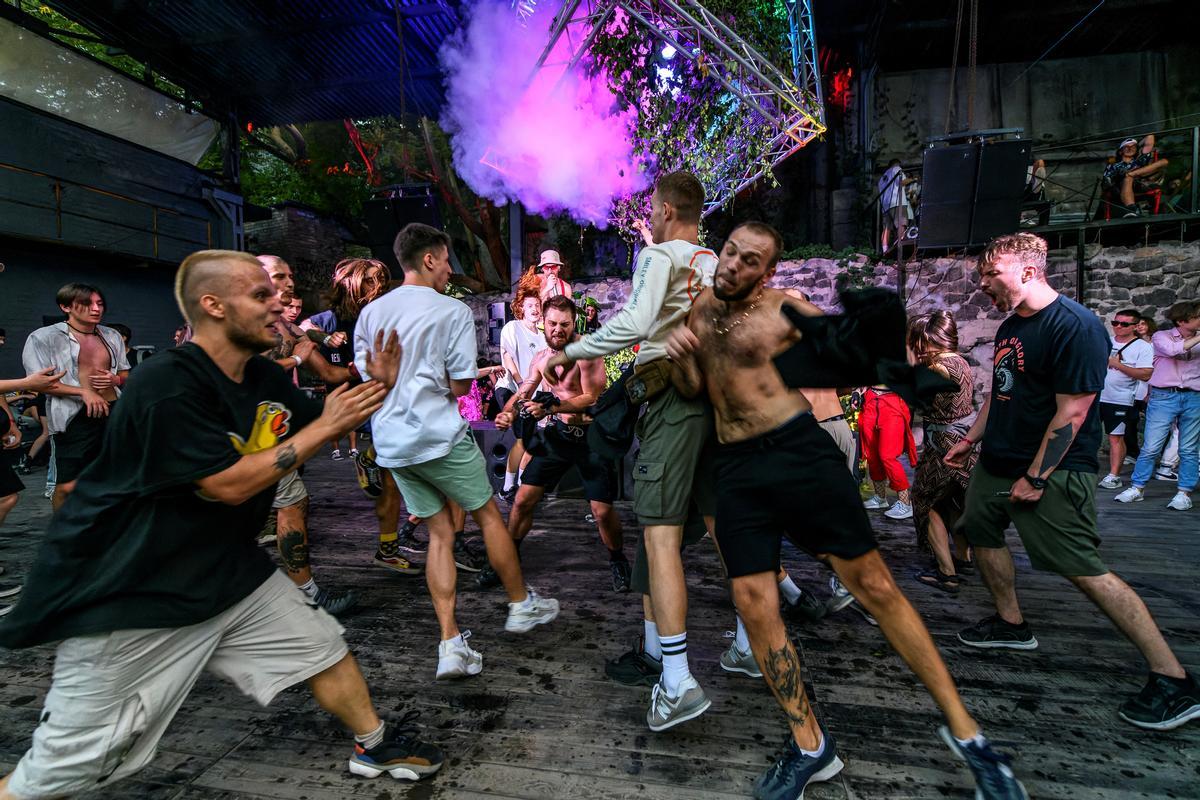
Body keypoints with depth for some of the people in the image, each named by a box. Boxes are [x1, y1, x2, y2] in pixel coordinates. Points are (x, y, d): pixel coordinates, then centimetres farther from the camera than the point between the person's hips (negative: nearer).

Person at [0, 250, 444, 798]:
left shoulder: (265, 377, 1)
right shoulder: (167, 385, -24)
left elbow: (318, 424, 14)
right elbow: (229, 484, -26)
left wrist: (378, 388, -5)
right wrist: (325, 425, -22)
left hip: (231, 573, 8)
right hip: (129, 594, -7)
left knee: (324, 647, 13)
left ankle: (375, 746, 33)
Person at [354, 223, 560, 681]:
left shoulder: (371, 313, 9)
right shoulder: (453, 311, -8)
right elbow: (460, 386, -10)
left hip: (391, 441, 6)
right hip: (440, 436, -6)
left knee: (439, 532, 13)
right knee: (488, 515, 14)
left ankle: (451, 645, 10)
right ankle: (521, 606, 30)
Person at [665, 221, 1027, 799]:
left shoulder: (783, 308, -1)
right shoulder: (701, 308, 14)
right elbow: (694, 391, 17)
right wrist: (681, 359, -3)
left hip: (799, 450, -4)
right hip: (735, 471, 5)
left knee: (872, 584, -1)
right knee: (753, 602, -1)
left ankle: (963, 729, 16)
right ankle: (809, 745, 15)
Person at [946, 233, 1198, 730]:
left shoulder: (1075, 326, -19)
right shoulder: (1010, 326, 9)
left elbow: (1072, 412, -22)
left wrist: (1035, 478, -20)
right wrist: (969, 440, 19)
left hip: (1051, 471, -9)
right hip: (997, 463, 9)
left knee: (1085, 571, -8)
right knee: (981, 531, 16)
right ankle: (1011, 624, 35)